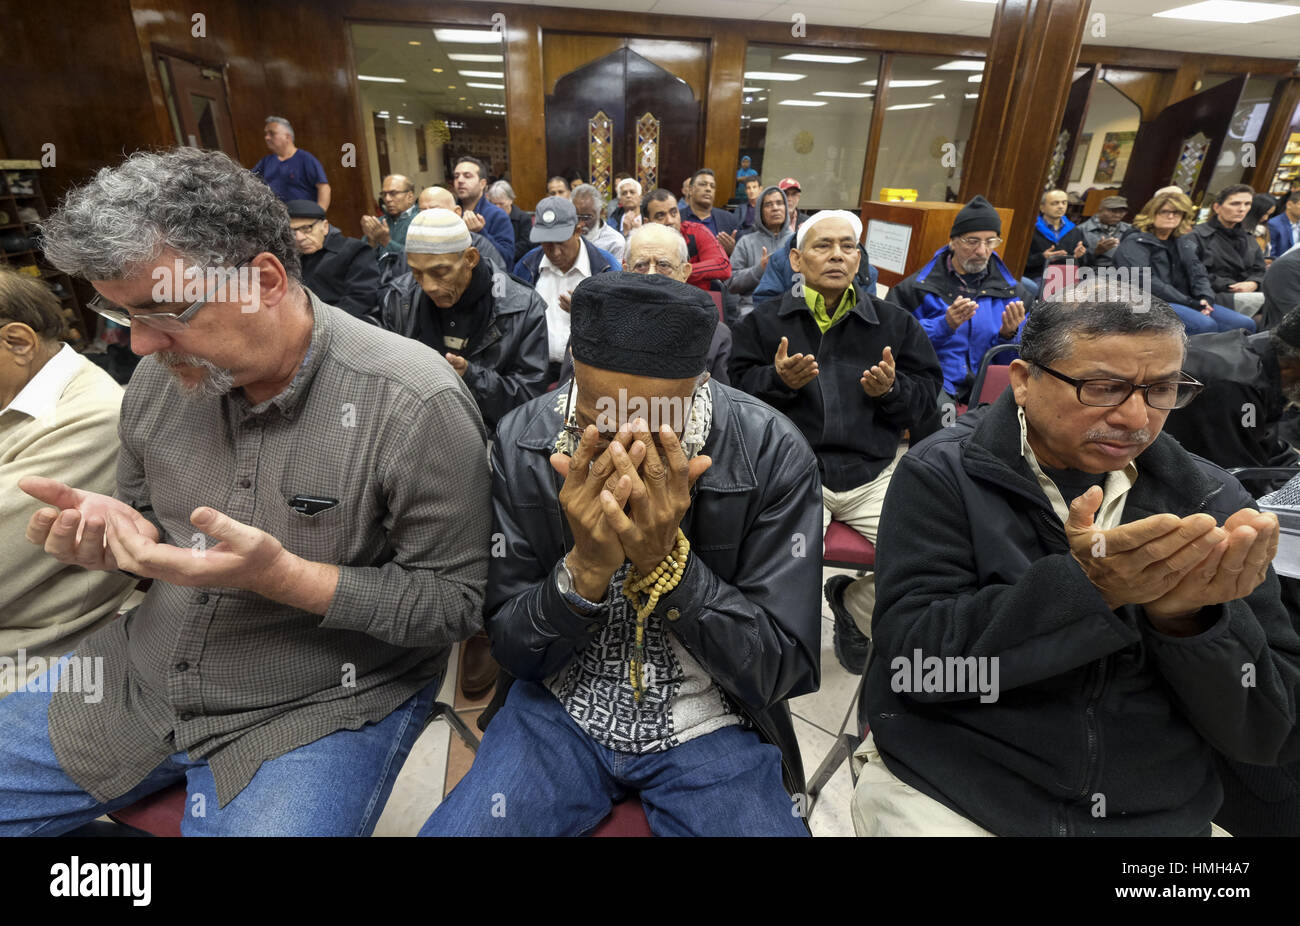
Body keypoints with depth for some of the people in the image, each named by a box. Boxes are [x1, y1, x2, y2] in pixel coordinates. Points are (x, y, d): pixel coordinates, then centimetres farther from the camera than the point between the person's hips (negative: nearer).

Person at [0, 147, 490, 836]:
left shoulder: (416, 405, -23)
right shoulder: (164, 373, -1)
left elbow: (453, 602, -19)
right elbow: (146, 517, 14)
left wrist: (280, 575, -28)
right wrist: (107, 532, -10)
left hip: (322, 712, -5)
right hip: (145, 681, 6)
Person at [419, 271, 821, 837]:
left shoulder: (773, 455, -22)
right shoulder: (521, 444, -18)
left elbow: (783, 671, -17)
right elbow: (512, 653, -11)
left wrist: (665, 559, -32)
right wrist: (585, 568, -31)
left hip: (711, 725, 0)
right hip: (561, 710, 2)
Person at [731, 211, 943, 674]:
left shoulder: (894, 322, 18)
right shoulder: (764, 320, 12)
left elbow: (928, 389, 15)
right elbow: (737, 384, 5)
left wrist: (892, 389, -5)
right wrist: (778, 379, -14)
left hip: (875, 471, 3)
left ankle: (854, 604, 18)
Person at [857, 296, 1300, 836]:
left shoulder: (1213, 502, -1)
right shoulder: (940, 474, -11)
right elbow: (914, 655, -19)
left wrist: (1190, 618, -20)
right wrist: (1083, 585, -28)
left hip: (1154, 814, 5)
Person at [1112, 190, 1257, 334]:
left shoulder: (1185, 241, 23)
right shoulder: (1135, 242, -1)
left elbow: (1197, 271, 14)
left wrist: (1206, 297, -9)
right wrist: (1189, 303, -17)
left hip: (1183, 302, 8)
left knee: (1245, 324, -10)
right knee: (1205, 325, -32)